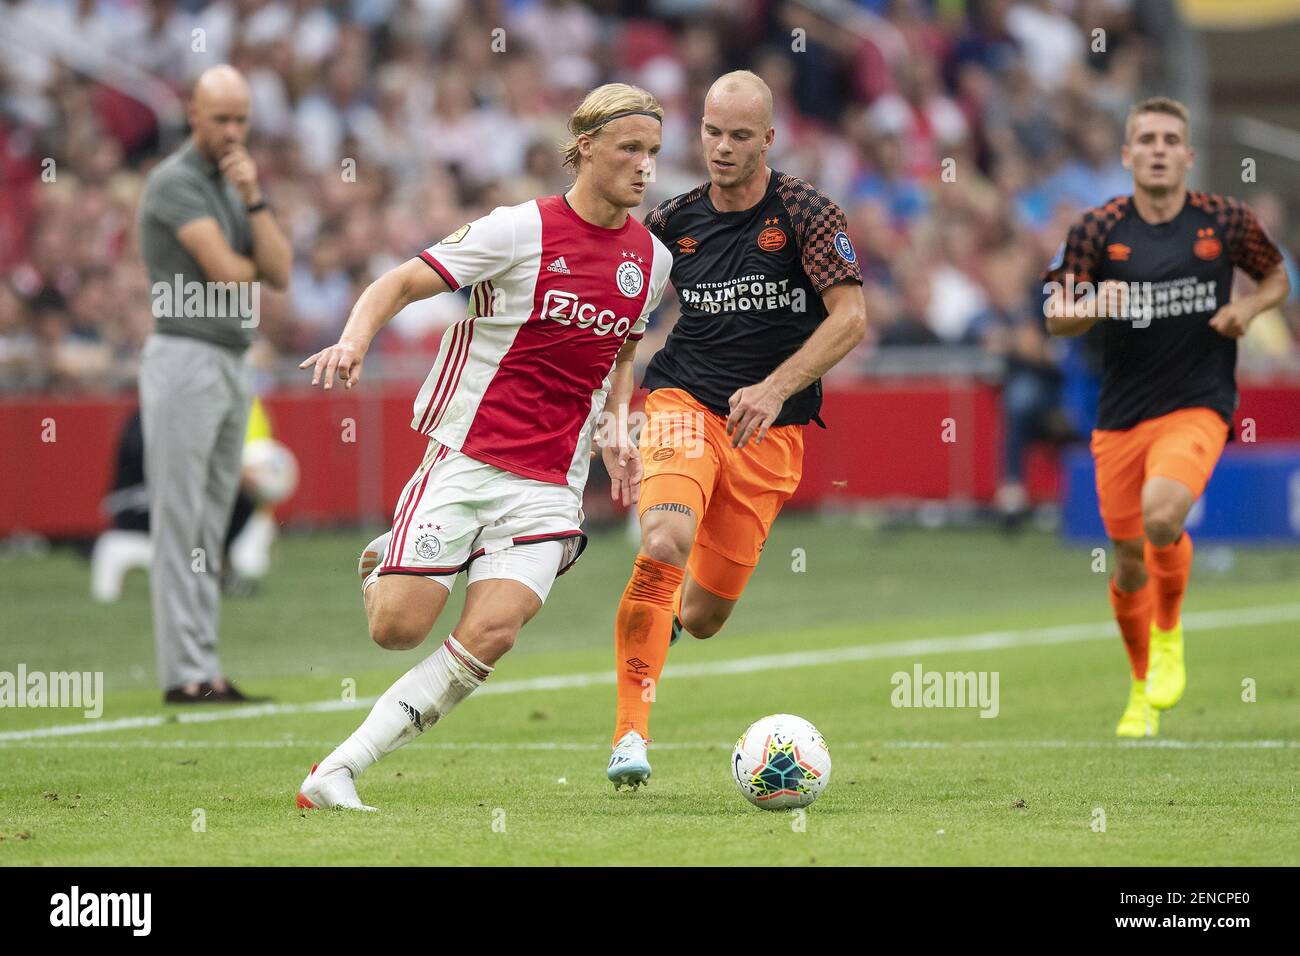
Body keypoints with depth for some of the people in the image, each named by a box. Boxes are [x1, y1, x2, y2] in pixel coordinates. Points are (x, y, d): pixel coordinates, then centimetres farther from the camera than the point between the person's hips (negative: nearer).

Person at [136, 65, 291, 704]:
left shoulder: (235, 187, 17)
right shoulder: (174, 183, -9)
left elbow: (278, 273, 6)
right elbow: (223, 270, -18)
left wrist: (254, 199, -4)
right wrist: (249, 267, 5)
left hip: (234, 364, 8)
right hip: (186, 358, -8)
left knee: (211, 529, 8)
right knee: (181, 524, -8)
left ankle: (204, 668, 9)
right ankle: (185, 672, -9)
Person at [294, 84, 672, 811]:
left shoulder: (651, 259, 9)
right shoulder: (521, 229, -7)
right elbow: (402, 284, -5)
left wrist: (616, 427, 11)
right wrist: (355, 340, -25)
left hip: (551, 486, 4)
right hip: (465, 457, -4)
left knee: (489, 636, -16)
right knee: (399, 629, -12)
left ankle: (336, 773, -11)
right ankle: (383, 566, 26)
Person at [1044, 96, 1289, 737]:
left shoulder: (1225, 220, -1)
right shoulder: (1098, 229, -2)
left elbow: (1276, 277, 15)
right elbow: (1056, 319, 1)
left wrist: (1247, 308, -6)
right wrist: (1093, 305, -21)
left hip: (1198, 406, -2)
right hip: (1121, 414, 2)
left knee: (1161, 514, -29)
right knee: (1130, 561, 7)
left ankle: (1170, 636, 0)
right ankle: (1143, 691, 30)